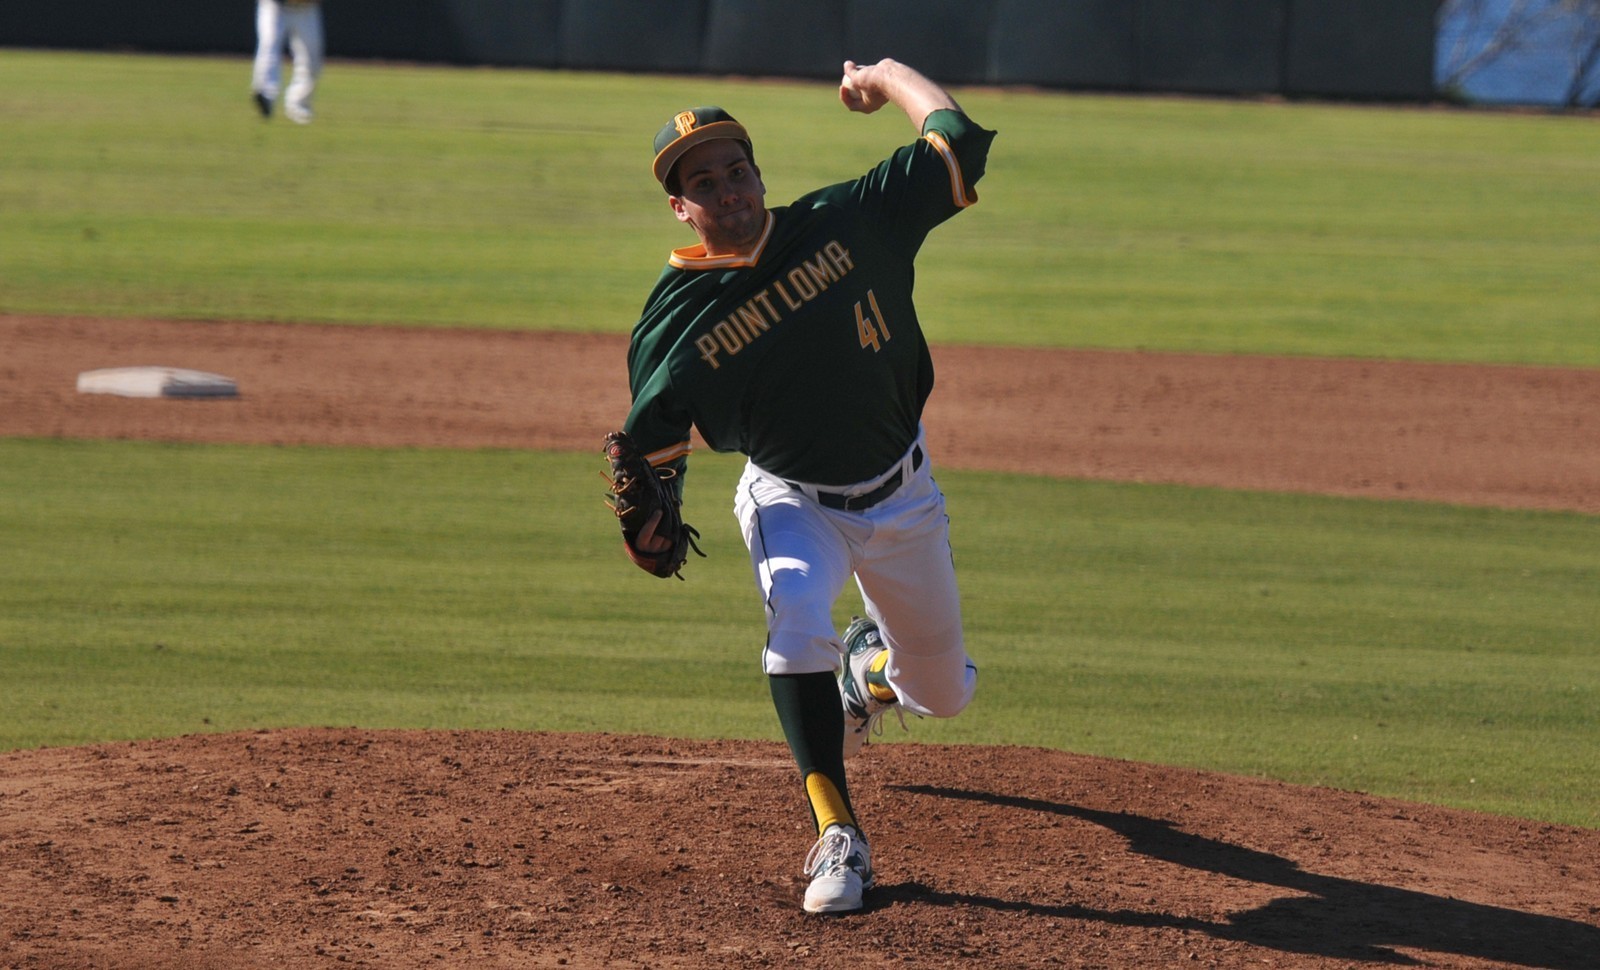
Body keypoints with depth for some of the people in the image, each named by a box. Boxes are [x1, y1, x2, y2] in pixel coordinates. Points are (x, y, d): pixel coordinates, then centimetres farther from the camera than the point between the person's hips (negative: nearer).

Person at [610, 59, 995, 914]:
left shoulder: (846, 223, -16)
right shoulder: (677, 315, -17)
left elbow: (958, 144, -15)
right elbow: (655, 441, -7)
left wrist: (886, 76, -3)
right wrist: (651, 522, -21)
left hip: (902, 496, 2)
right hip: (791, 499, -2)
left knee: (944, 693, 14)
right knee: (798, 621, -35)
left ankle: (871, 662, 54)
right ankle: (838, 838, -26)